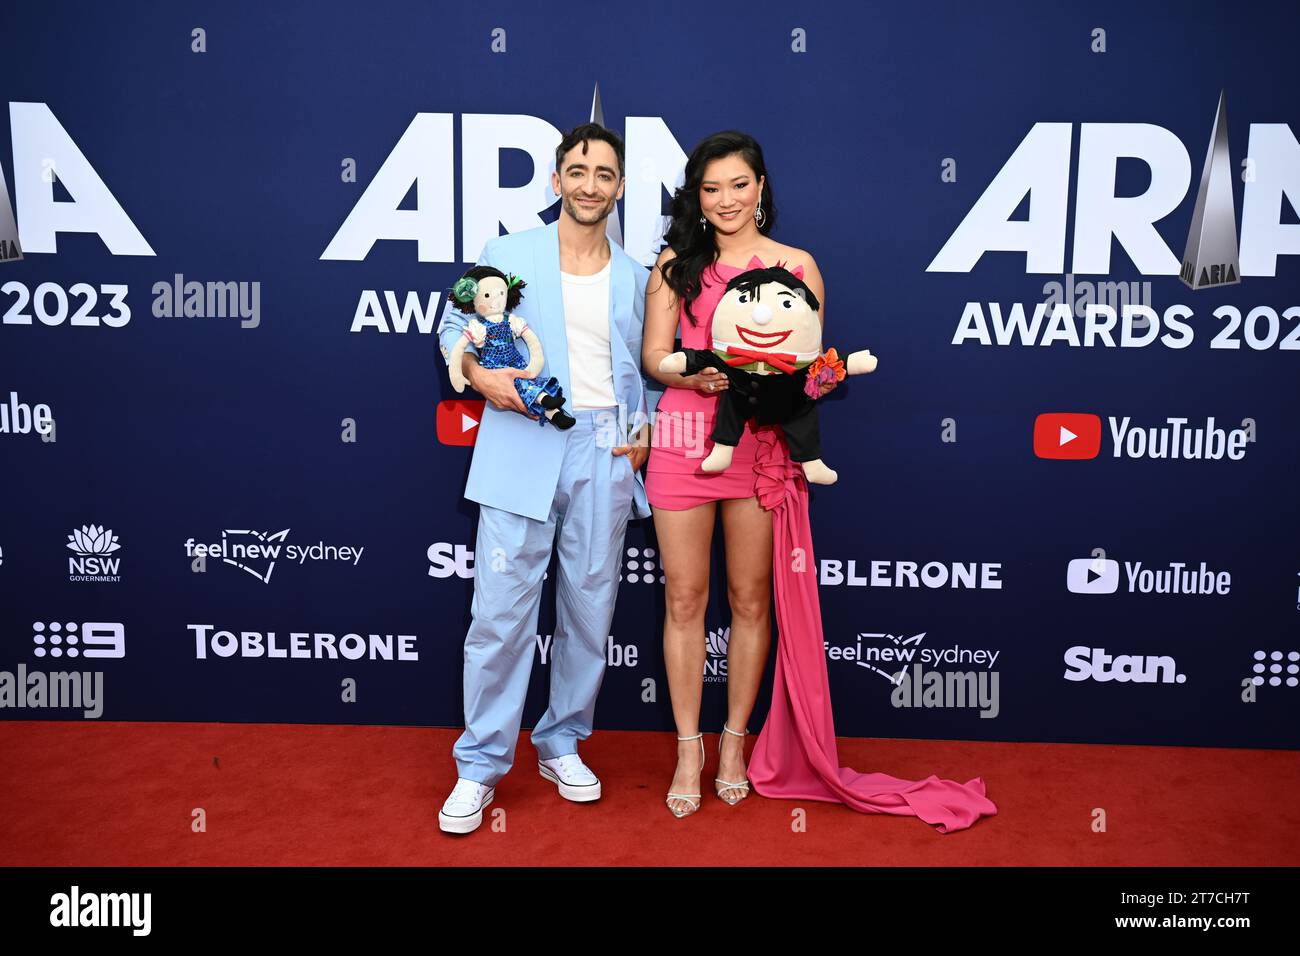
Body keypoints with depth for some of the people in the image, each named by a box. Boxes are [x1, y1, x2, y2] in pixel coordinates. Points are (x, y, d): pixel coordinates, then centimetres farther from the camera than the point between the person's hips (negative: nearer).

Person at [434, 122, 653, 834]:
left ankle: (561, 746, 26)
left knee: (589, 608, 8)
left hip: (605, 452, 3)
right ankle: (480, 764, 11)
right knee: (500, 610, -4)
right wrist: (479, 374, -9)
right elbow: (455, 327, 11)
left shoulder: (633, 278, 15)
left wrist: (644, 430, 3)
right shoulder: (508, 256, 7)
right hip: (521, 448, -3)